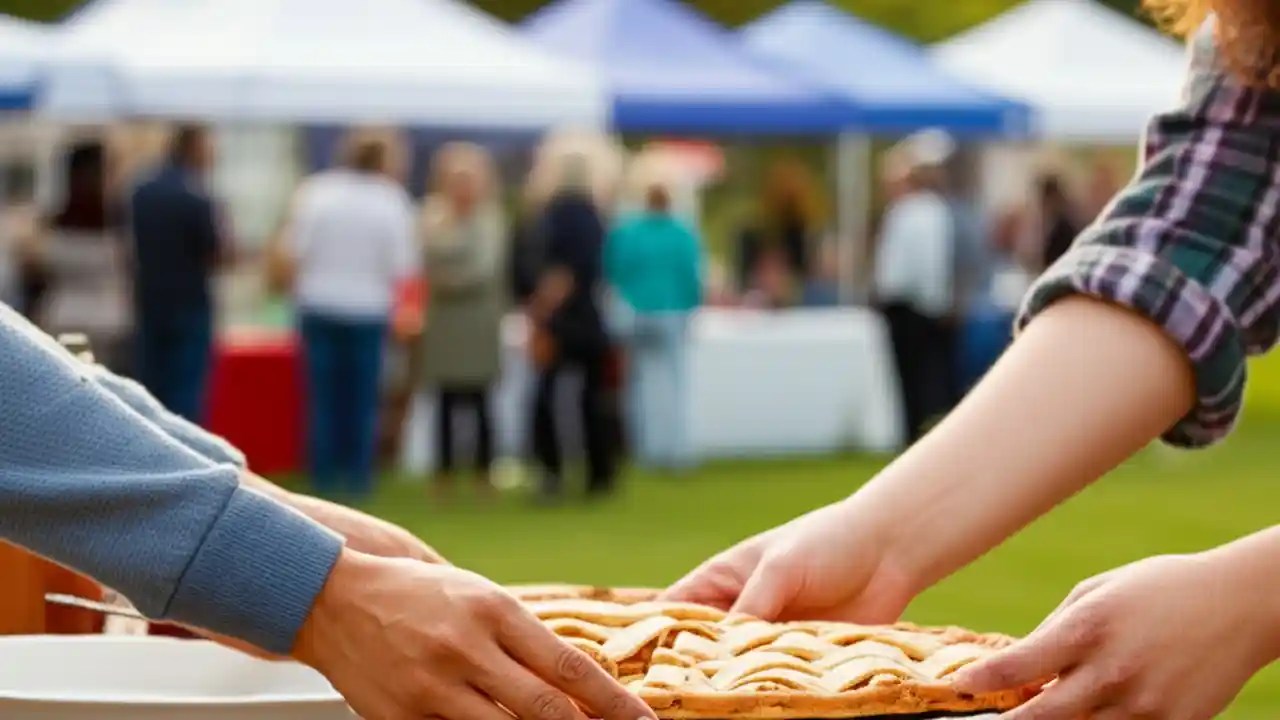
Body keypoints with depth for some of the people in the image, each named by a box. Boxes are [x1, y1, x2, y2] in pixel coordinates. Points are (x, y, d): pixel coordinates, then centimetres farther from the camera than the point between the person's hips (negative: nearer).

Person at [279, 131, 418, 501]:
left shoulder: (316, 192, -4)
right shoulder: (391, 201, -6)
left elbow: (295, 251, -3)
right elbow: (401, 265, -7)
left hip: (319, 307, 1)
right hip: (369, 309, -1)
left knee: (323, 398, 6)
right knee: (362, 400, 7)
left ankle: (325, 477, 5)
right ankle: (357, 478, 5)